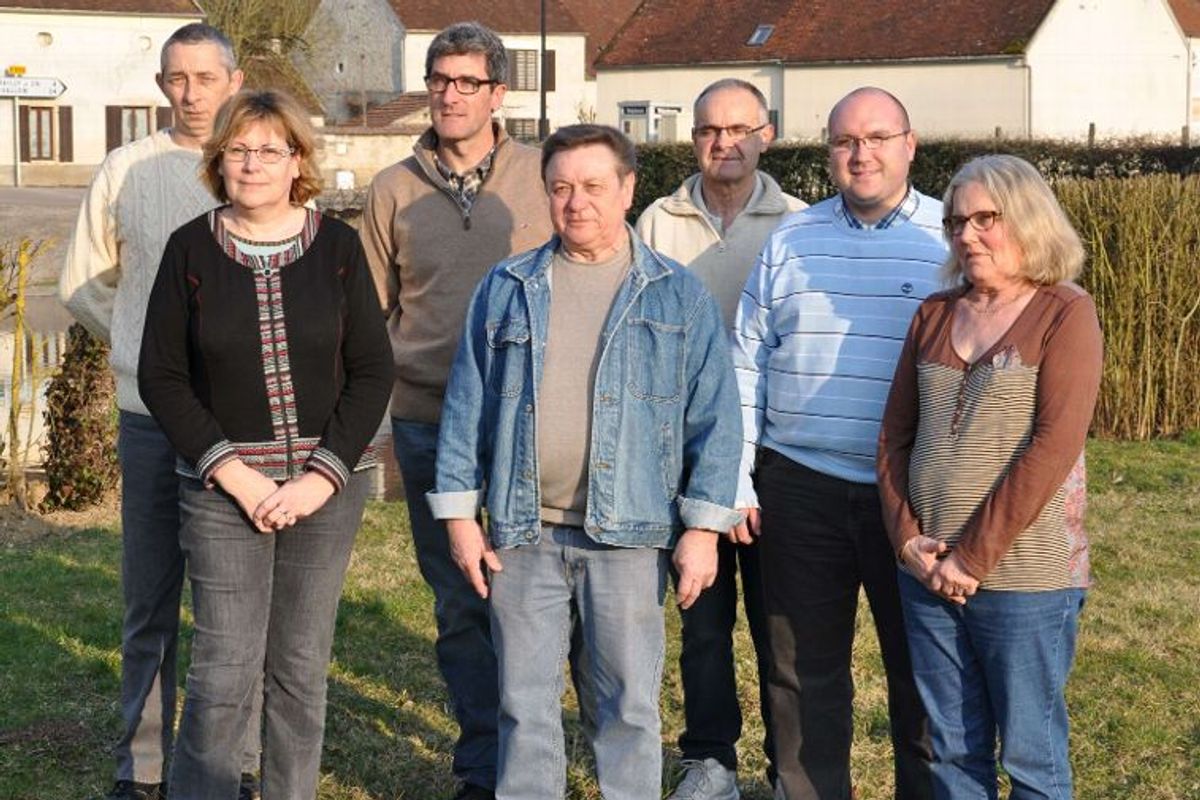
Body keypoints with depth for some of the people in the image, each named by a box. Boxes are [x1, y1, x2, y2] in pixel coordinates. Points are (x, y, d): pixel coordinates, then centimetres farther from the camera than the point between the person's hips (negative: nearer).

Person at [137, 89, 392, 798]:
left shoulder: (338, 246, 2)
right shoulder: (191, 249, 0)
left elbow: (373, 369, 0)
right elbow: (161, 375, 0)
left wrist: (321, 478, -9)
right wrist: (233, 472, -10)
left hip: (327, 487, 1)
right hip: (223, 488, -1)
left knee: (302, 671, 8)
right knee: (225, 673, -5)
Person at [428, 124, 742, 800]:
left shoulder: (678, 296, 2)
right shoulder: (507, 289, 7)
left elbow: (715, 416, 0)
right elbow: (467, 405, 8)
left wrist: (704, 527, -6)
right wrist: (460, 514, 3)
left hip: (628, 533, -2)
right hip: (522, 530, 2)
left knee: (631, 704, 5)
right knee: (525, 700, 10)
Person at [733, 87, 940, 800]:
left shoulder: (953, 241, 0)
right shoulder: (792, 240, 8)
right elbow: (747, 362, 9)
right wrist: (736, 479, 4)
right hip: (801, 488, 3)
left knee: (921, 673, 8)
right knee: (805, 669, 12)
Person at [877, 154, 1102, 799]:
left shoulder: (1065, 314, -6)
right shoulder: (935, 314, 11)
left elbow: (1052, 448, -14)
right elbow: (896, 435, 11)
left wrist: (974, 556, -16)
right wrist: (908, 536, -4)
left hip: (1025, 576, -5)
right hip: (929, 572, 5)